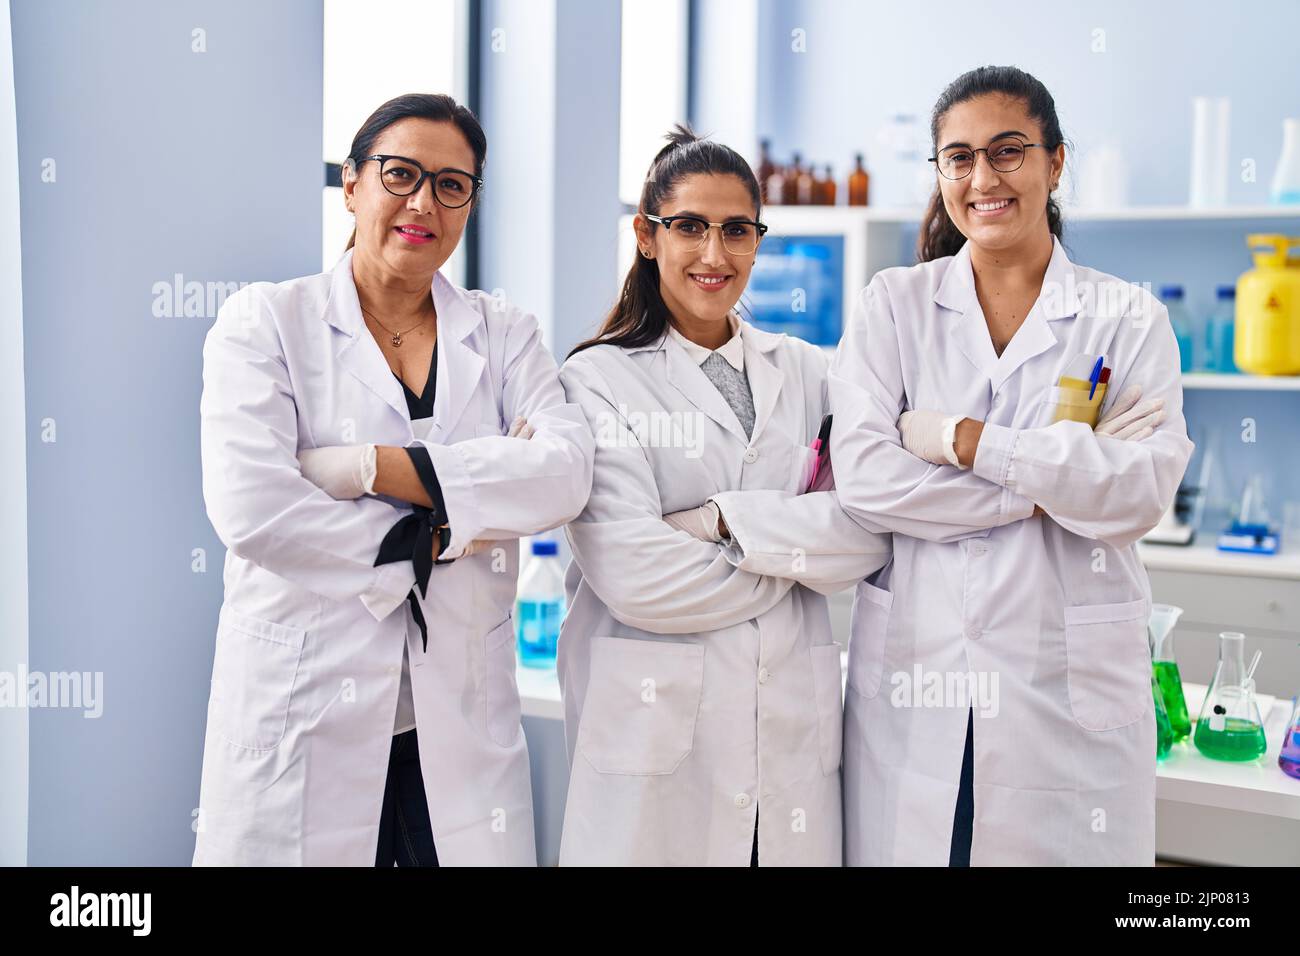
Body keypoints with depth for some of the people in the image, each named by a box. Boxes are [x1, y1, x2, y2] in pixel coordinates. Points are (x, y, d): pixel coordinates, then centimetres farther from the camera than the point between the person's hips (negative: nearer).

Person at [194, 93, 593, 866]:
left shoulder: (504, 333, 8)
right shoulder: (267, 322, 1)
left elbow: (566, 472, -11)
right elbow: (251, 509, -14)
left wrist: (372, 467, -18)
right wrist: (442, 536, -10)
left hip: (461, 723, 2)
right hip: (303, 720, -2)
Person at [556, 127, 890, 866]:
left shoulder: (810, 375, 10)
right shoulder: (601, 379, -3)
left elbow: (876, 533, -3)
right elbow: (636, 576, -15)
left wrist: (727, 521, -14)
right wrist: (799, 551, -4)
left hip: (794, 734, 3)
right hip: (656, 734, -3)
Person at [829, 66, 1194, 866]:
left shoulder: (1128, 319, 4)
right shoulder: (894, 304, 6)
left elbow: (1141, 494, -9)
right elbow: (863, 474, -8)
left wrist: (963, 439, -13)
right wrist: (1051, 482, -11)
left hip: (1069, 690, 0)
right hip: (914, 681, 1)